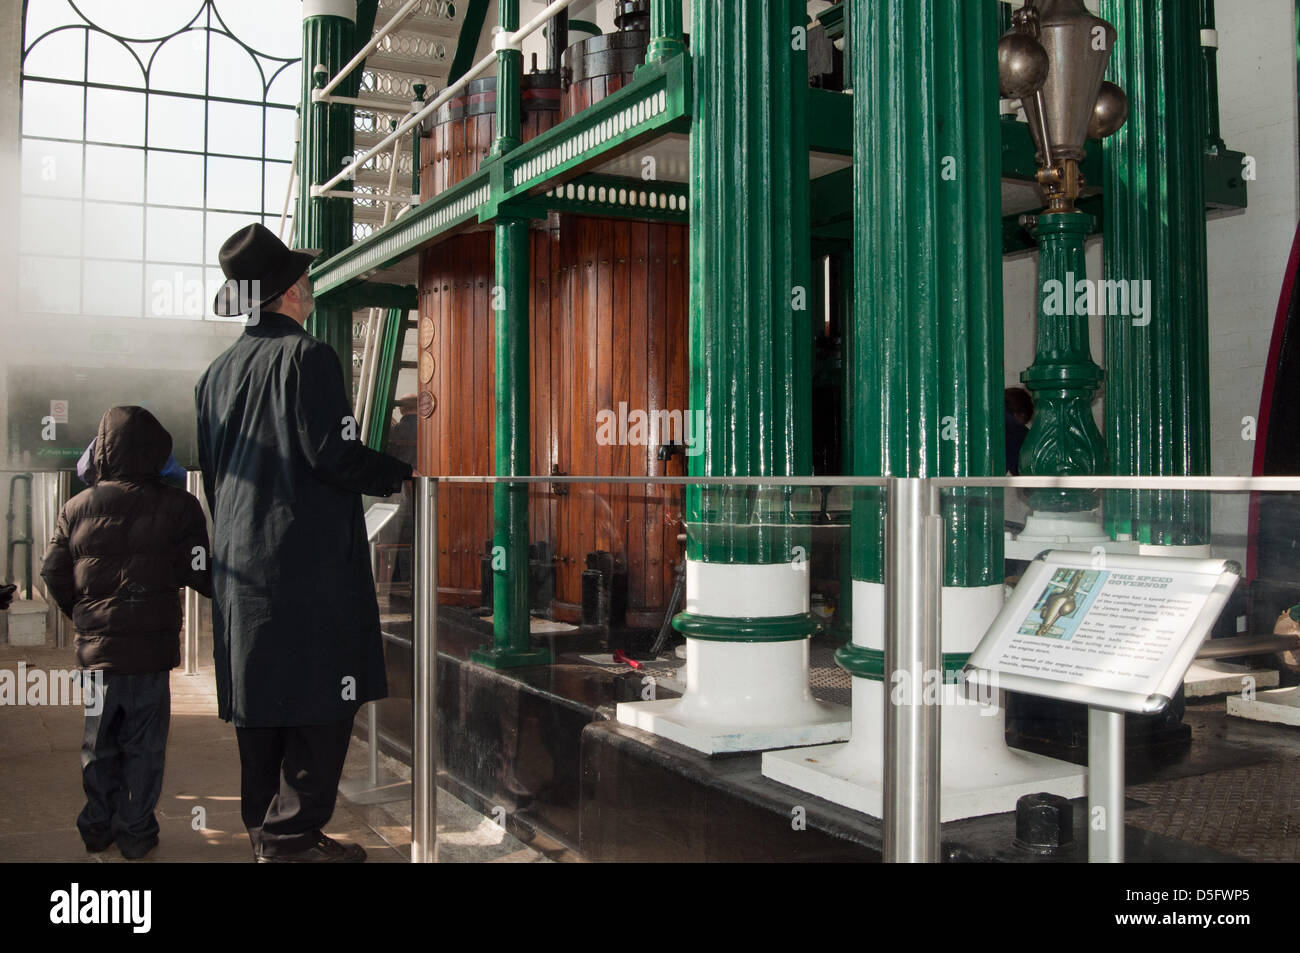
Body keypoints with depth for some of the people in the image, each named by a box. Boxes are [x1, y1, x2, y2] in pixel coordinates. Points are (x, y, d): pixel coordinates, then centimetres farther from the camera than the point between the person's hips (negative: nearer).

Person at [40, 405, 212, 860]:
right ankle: (136, 830, 12)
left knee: (98, 741, 16)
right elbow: (200, 575, -8)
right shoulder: (178, 507, -7)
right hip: (152, 648, -3)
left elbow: (54, 575, 4)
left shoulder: (75, 508, 2)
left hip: (96, 647, 3)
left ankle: (97, 826, 25)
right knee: (145, 745, 7)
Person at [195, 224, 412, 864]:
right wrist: (397, 475, -2)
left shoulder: (216, 372, 15)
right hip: (311, 562, -8)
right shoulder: (307, 356, -9)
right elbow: (333, 455, -16)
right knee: (321, 698, -2)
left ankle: (263, 826, 22)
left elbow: (211, 475, 18)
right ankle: (292, 835, 0)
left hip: (240, 563, 8)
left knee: (262, 694, 14)